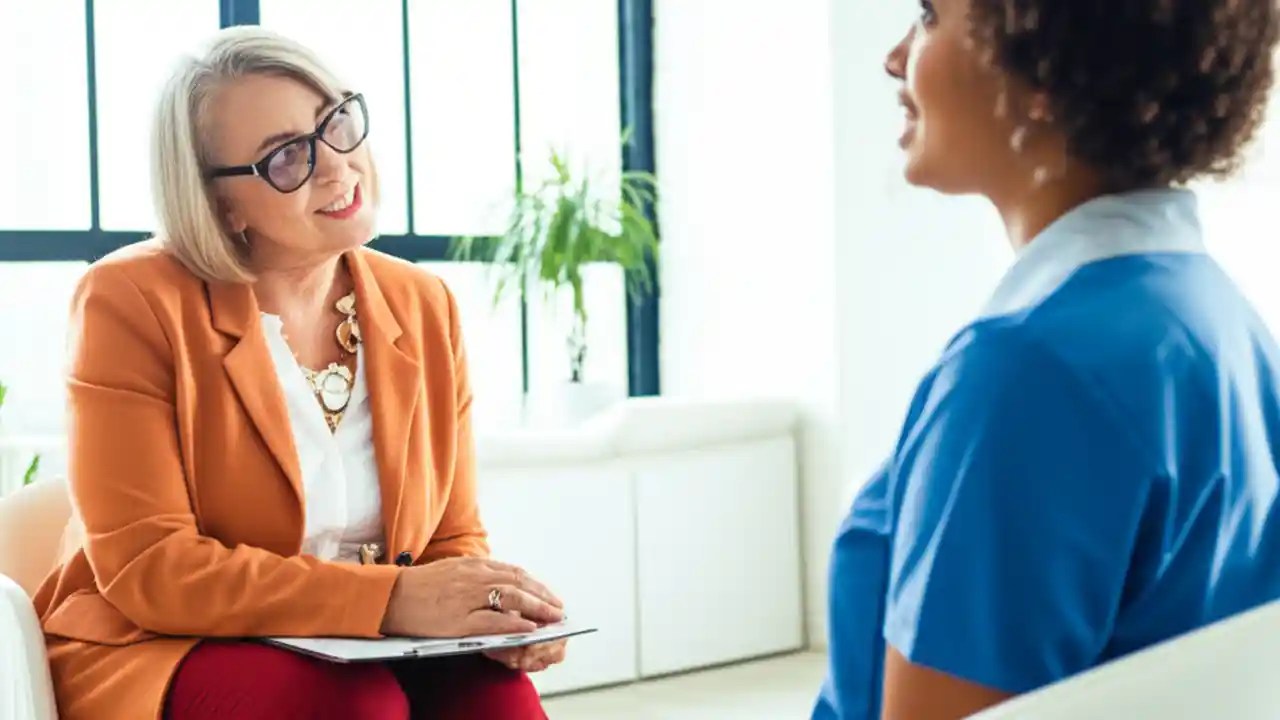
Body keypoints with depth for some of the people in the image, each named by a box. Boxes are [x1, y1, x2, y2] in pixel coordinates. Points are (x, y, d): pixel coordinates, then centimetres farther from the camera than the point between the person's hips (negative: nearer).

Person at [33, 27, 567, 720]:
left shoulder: (424, 308, 6)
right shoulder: (132, 300, -10)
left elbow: (451, 539, 10)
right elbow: (147, 569, -17)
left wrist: (494, 611, -16)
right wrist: (391, 599, -27)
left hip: (366, 660, 5)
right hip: (161, 656, -4)